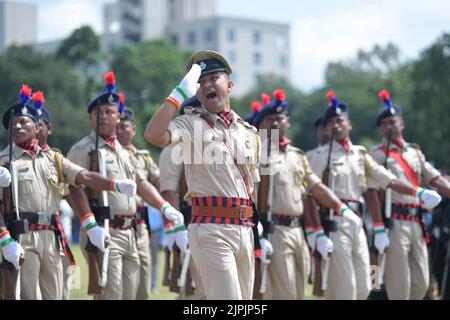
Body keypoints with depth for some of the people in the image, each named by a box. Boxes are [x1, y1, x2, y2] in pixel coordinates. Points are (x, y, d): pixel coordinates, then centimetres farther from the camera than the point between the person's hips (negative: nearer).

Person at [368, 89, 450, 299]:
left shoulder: (415, 152, 17)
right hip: (394, 223, -6)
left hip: (417, 222, 6)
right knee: (399, 284, -4)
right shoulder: (377, 155, -1)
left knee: (421, 282, 9)